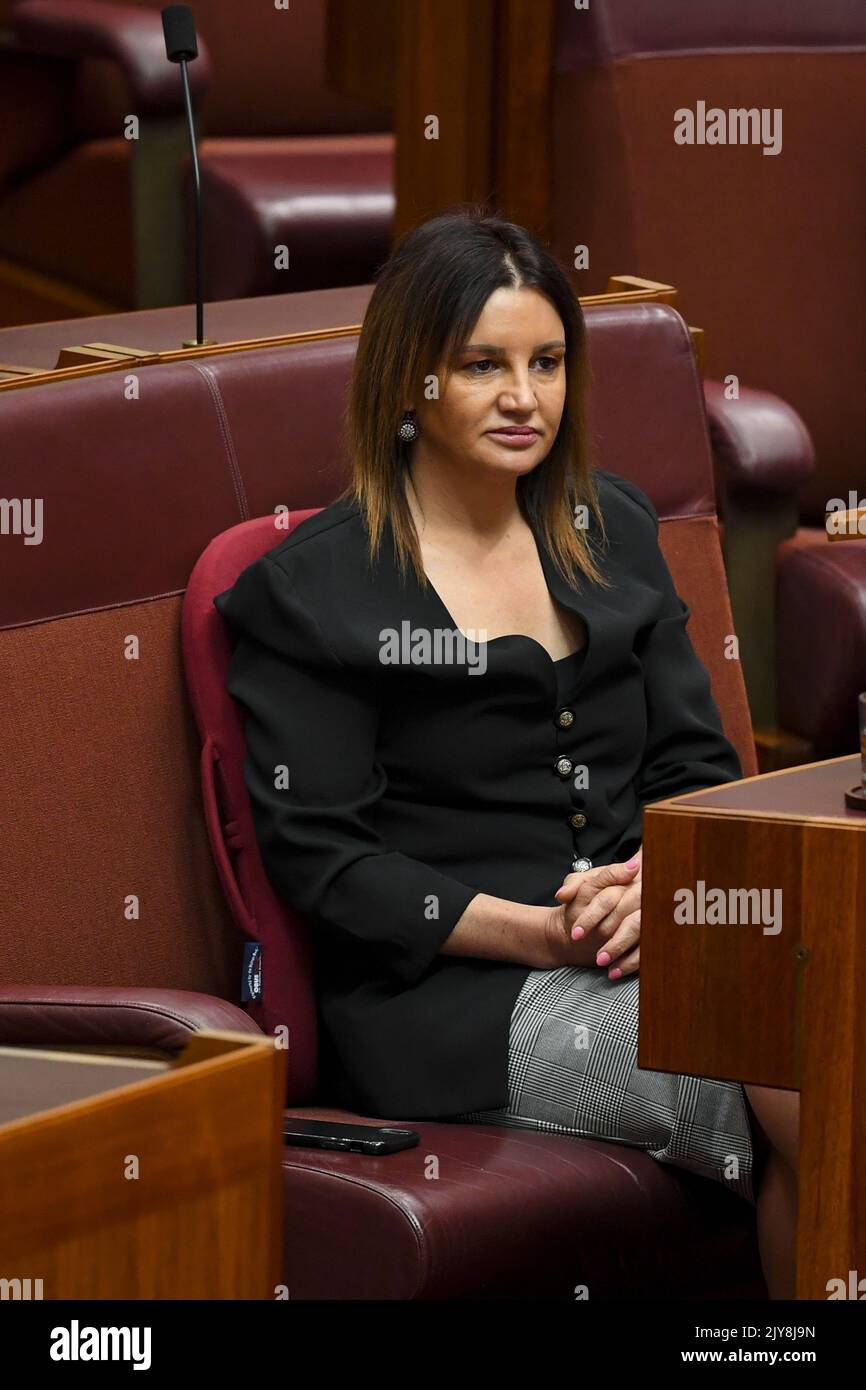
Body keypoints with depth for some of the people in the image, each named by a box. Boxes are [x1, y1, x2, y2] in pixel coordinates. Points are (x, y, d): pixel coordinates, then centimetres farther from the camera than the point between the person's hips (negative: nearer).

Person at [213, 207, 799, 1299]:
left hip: (647, 941, 6)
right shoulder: (314, 586, 1)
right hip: (449, 991, -5)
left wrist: (662, 876, -7)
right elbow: (315, 852, -4)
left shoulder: (611, 529, 19)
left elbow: (695, 759, 17)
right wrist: (532, 930, -16)